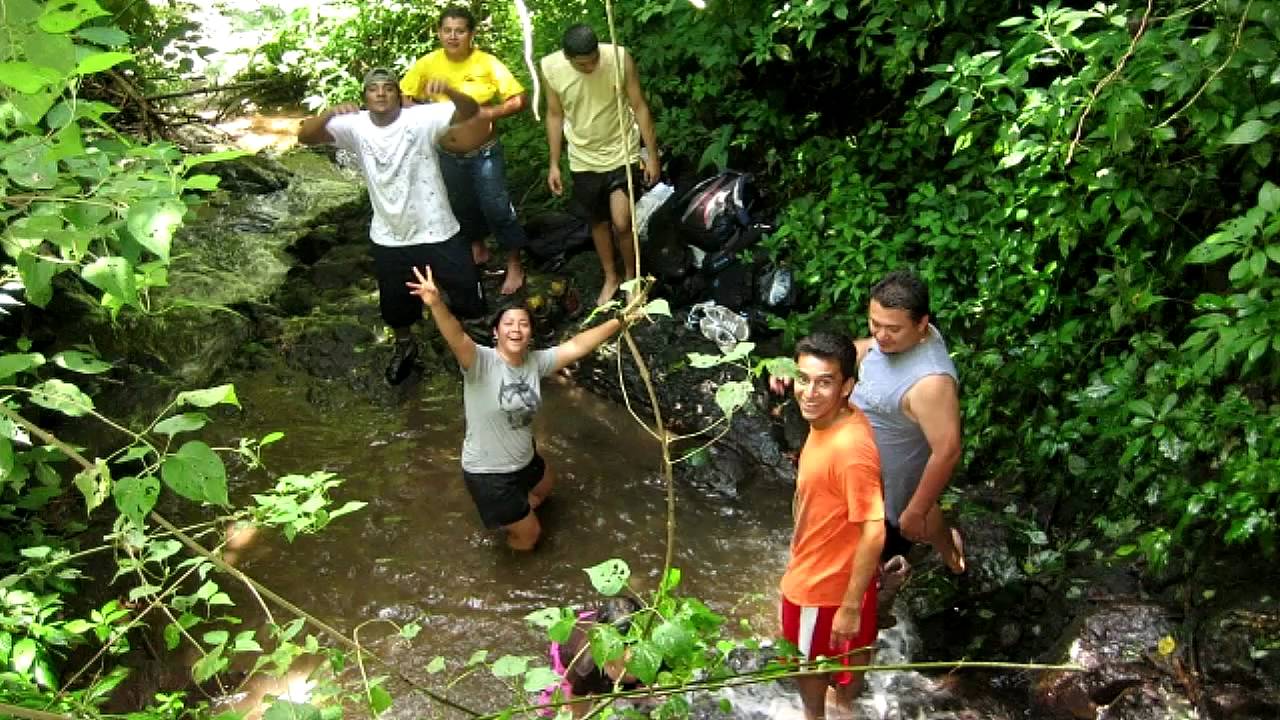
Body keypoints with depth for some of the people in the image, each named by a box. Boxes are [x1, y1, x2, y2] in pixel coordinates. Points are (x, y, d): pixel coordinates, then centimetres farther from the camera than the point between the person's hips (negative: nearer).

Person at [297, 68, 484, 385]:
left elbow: (470, 111, -27)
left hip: (437, 232, -3)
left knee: (470, 302, 8)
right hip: (389, 239, 3)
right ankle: (405, 346, 53)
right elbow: (304, 136, -17)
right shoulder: (355, 125, -7)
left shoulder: (421, 118, -15)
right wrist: (330, 112, -36)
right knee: (395, 307, 22)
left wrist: (448, 91, -49)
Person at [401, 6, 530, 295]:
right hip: (447, 155, 4)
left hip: (484, 152, -3)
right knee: (460, 206, 20)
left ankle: (514, 266, 15)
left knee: (496, 207, -2)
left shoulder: (487, 63, -15)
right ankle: (477, 248, 46)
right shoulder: (427, 64, -9)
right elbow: (402, 97, 0)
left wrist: (487, 113, -27)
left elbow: (519, 99, -15)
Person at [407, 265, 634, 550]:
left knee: (547, 485, 37)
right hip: (488, 473, -7)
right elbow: (457, 338, -46)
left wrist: (619, 322, -12)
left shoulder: (535, 362, -9)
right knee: (529, 533, 14)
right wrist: (436, 304, -65)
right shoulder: (481, 362, -28)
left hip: (524, 459, 7)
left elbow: (576, 346, -8)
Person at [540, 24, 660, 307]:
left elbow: (640, 107, -11)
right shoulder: (550, 67, -15)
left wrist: (652, 154, -9)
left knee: (621, 223, -9)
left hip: (622, 154, -2)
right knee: (598, 222, 15)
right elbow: (555, 115, -1)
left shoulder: (620, 57, -21)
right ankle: (611, 278, 36)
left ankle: (630, 276, 17)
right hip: (584, 160, 2)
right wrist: (554, 164, 1)